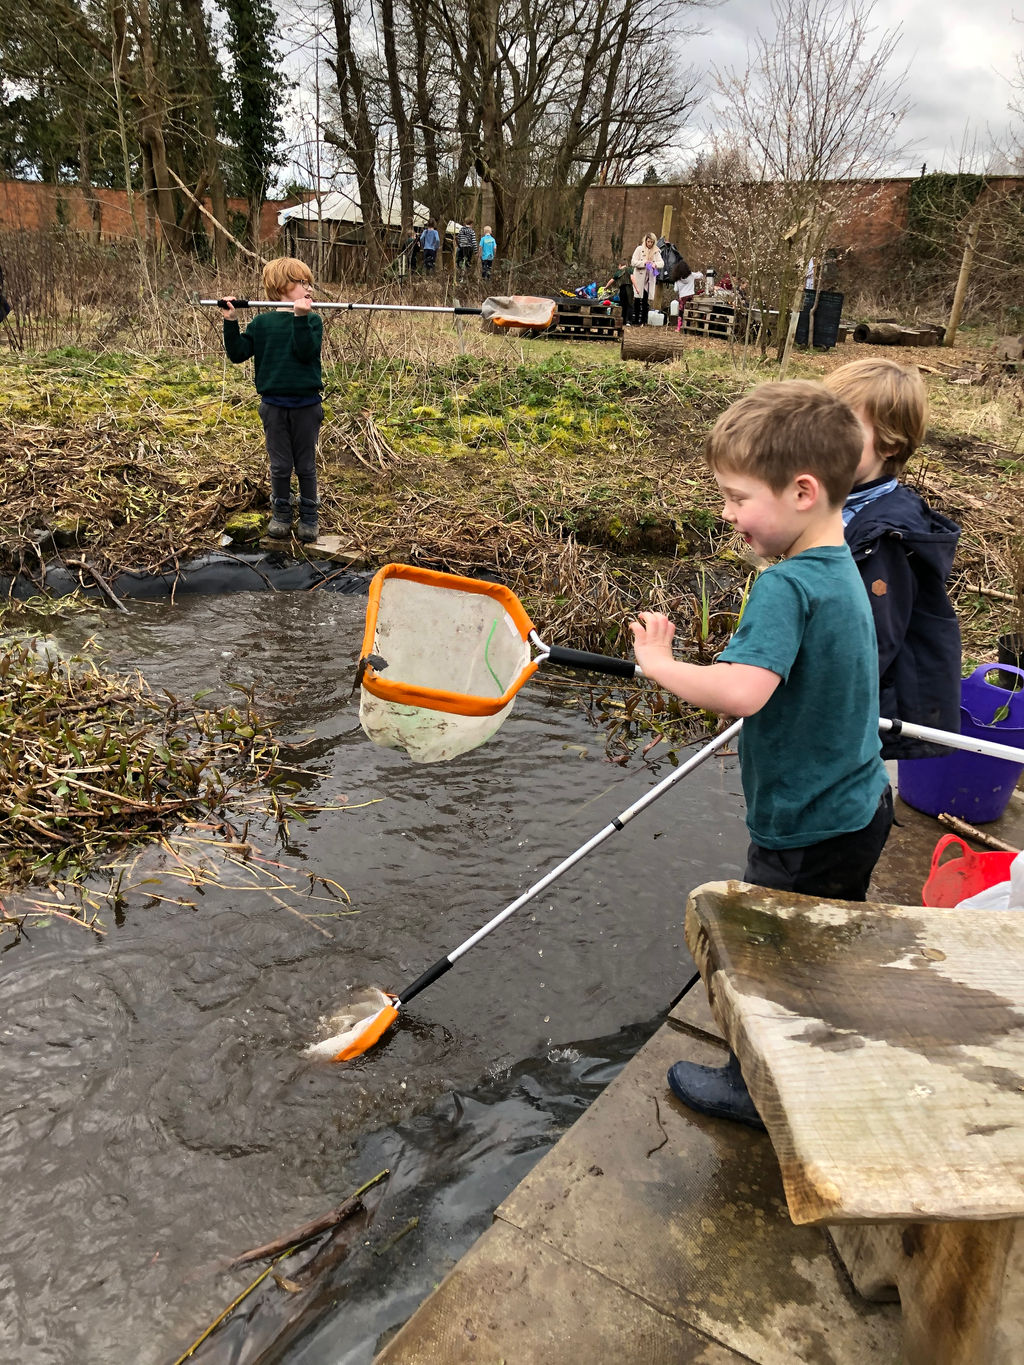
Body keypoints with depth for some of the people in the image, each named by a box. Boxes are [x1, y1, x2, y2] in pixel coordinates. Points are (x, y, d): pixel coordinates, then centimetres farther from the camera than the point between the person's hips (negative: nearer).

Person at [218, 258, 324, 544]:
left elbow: (307, 352, -18)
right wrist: (231, 322, -12)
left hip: (306, 405, -1)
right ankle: (281, 513, 25)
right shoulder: (262, 323, 3)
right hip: (274, 405, 1)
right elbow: (237, 353, -1)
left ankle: (309, 516, 22)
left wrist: (300, 318, -26)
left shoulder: (312, 321, -1)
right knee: (280, 466, 9)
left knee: (306, 466, 9)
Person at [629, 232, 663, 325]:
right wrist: (644, 263, -17)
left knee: (646, 301, 1)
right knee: (637, 300, -3)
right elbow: (633, 262, -5)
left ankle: (643, 321, 5)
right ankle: (635, 321, 1)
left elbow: (662, 263, 3)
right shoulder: (639, 249, 1)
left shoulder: (656, 252, 10)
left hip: (650, 279, 2)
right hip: (639, 278, -2)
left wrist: (655, 264, -18)